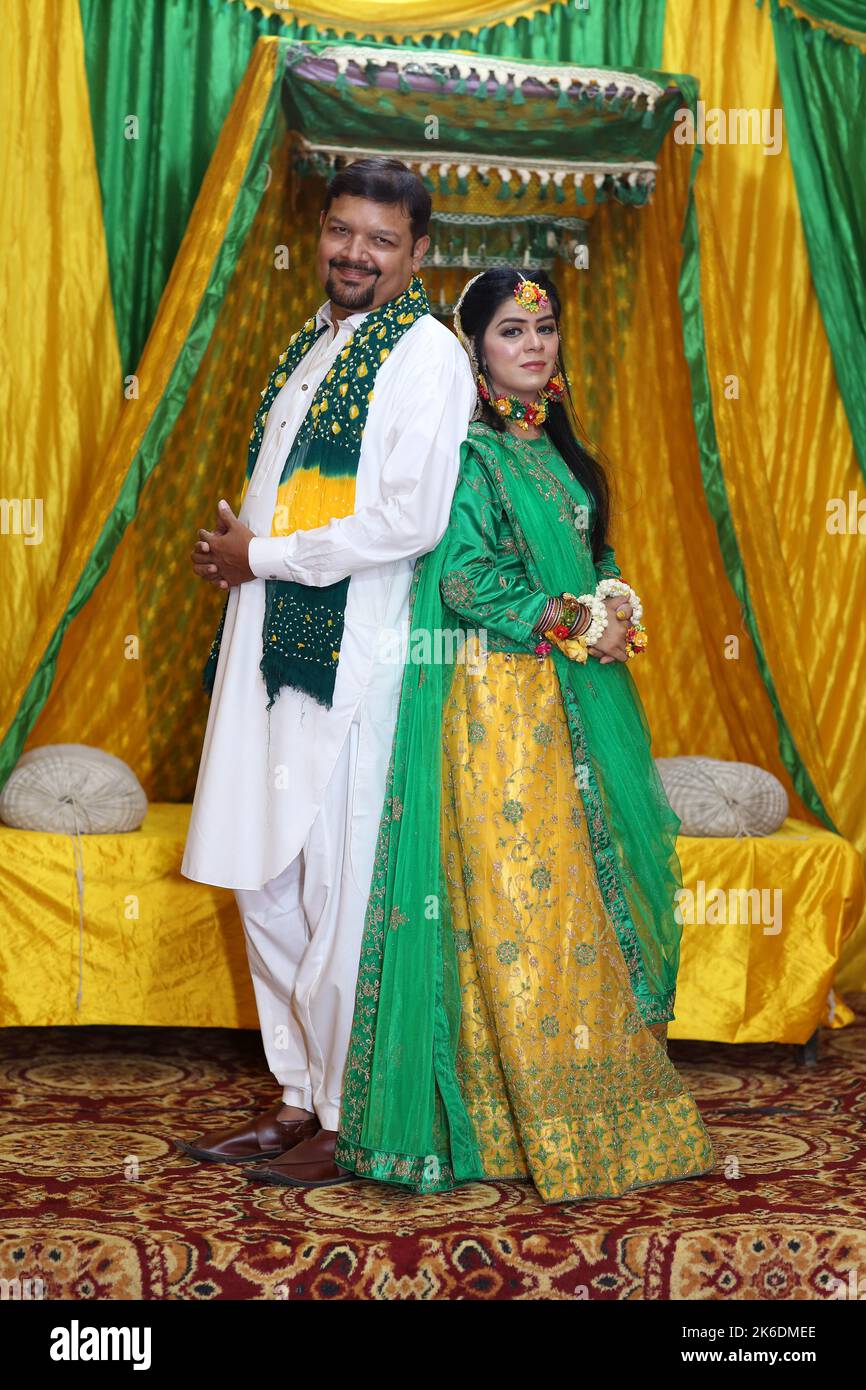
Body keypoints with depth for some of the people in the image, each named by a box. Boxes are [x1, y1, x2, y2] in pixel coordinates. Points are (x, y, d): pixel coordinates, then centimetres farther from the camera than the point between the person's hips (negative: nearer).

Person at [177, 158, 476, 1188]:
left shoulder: (425, 352, -7)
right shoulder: (313, 341, 19)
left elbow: (410, 519, -18)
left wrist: (262, 555, -11)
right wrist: (233, 552, 5)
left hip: (350, 657, -8)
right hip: (270, 643, 9)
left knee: (341, 893, -3)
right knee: (264, 882, 12)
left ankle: (351, 1127, 10)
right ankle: (300, 1096, 24)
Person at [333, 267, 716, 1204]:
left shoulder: (554, 448, 17)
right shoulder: (466, 449, -7)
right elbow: (465, 578, -16)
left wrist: (615, 610, 2)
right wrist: (574, 624, -12)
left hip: (571, 703, 8)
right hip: (497, 701, -8)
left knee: (576, 889, 9)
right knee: (512, 896, -6)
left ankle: (595, 1082, 17)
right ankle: (534, 1120, 1)